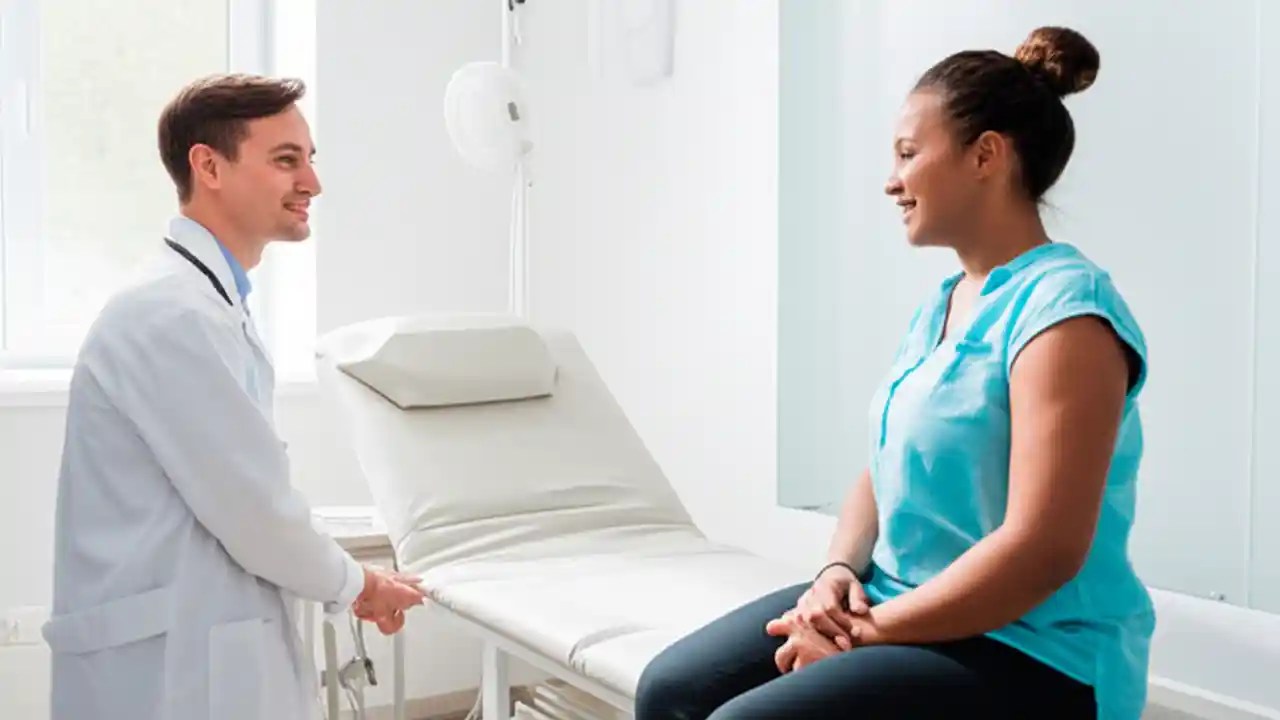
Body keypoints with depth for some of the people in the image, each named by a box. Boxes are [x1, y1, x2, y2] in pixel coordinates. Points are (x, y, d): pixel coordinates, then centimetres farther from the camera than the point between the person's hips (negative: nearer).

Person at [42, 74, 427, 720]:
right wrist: (355, 584, -2)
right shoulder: (172, 314, -20)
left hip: (205, 656, 9)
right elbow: (254, 510, -18)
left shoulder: (208, 303, 11)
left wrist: (345, 584, 12)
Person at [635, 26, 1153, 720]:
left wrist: (868, 630, -18)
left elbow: (1042, 550, -24)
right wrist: (838, 572, -5)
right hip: (899, 605, 8)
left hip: (1030, 655, -8)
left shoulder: (1064, 309, -18)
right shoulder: (941, 304, 11)